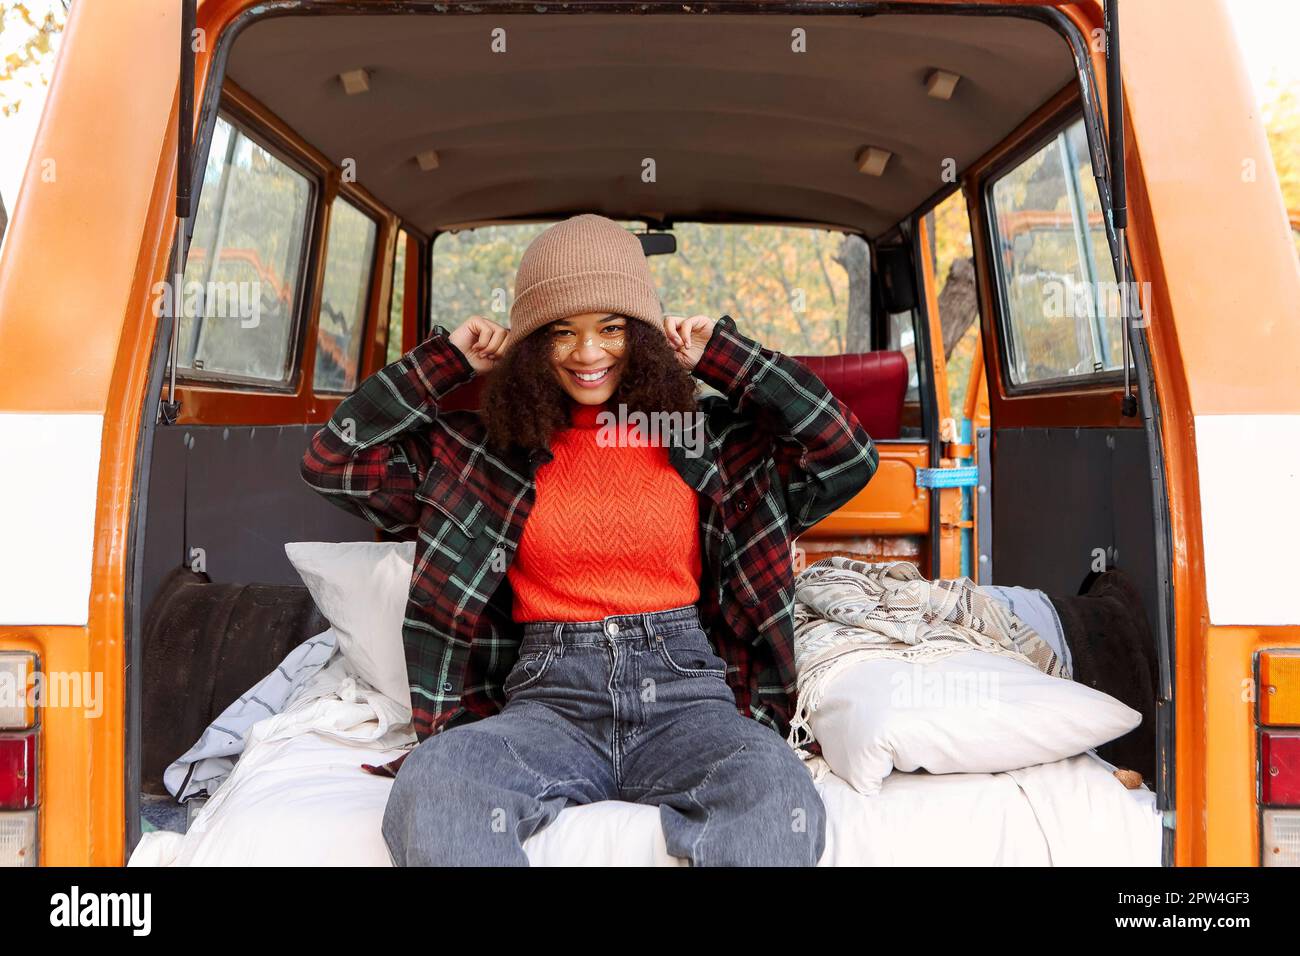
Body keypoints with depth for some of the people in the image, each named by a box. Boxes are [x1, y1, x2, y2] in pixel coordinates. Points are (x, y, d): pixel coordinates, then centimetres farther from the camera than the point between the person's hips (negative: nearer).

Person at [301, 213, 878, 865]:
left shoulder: (713, 437, 12)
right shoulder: (491, 451, 13)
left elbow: (849, 455, 4)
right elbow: (334, 460, 13)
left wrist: (722, 355, 8)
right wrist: (448, 358, 10)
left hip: (685, 689, 0)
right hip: (550, 696, 1)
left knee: (781, 798, -37)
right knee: (429, 785, -34)